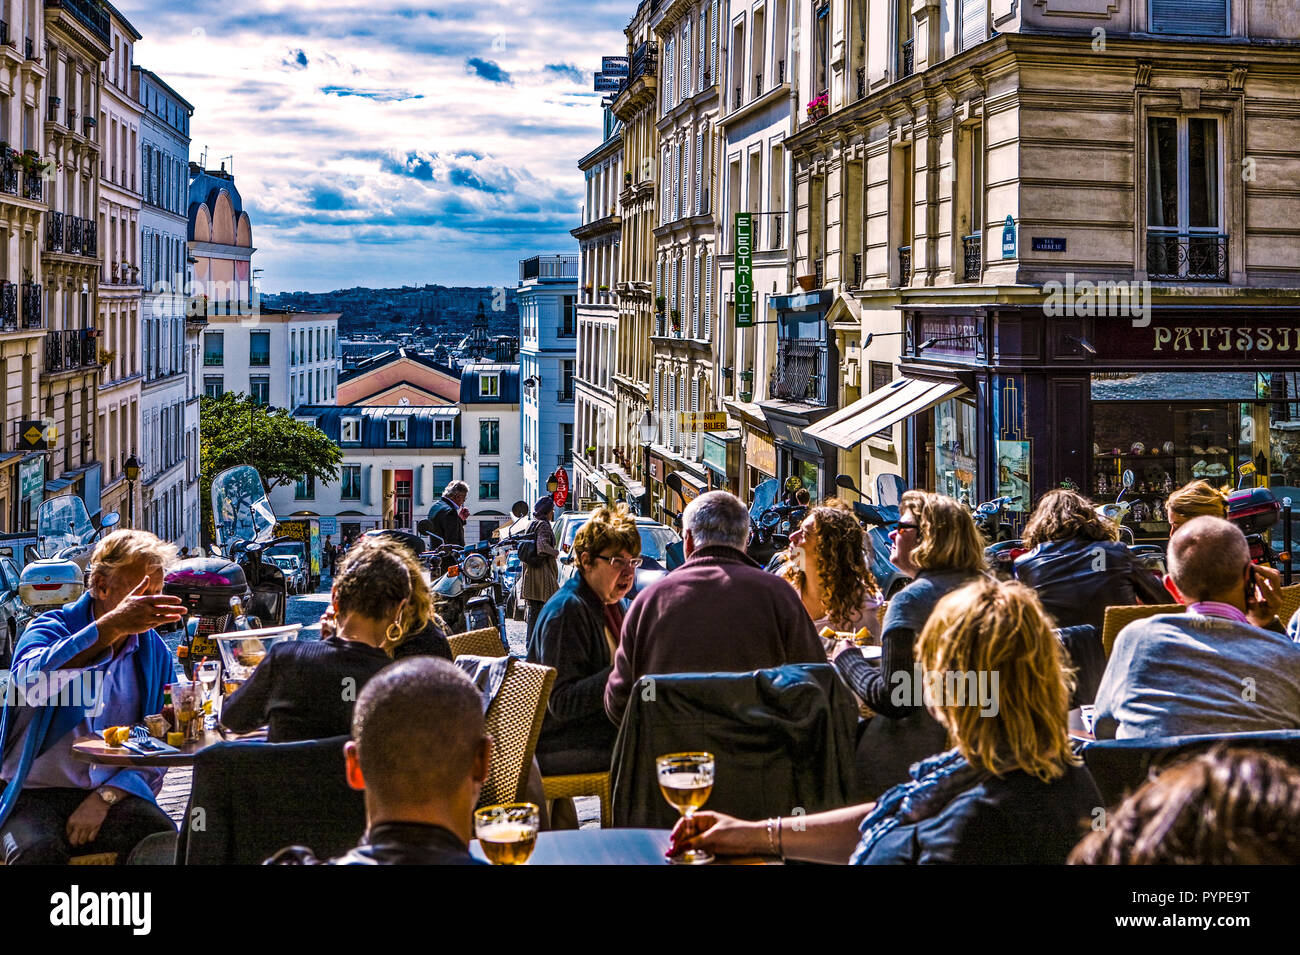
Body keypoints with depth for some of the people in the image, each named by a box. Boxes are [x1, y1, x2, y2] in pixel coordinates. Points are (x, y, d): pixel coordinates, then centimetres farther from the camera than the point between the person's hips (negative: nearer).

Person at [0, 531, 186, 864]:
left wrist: (104, 798, -9)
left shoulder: (155, 653, 9)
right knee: (38, 850, -33)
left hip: (115, 793, 2)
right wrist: (112, 626, -35)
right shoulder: (51, 628, -1)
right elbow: (30, 679, -26)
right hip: (36, 795, -2)